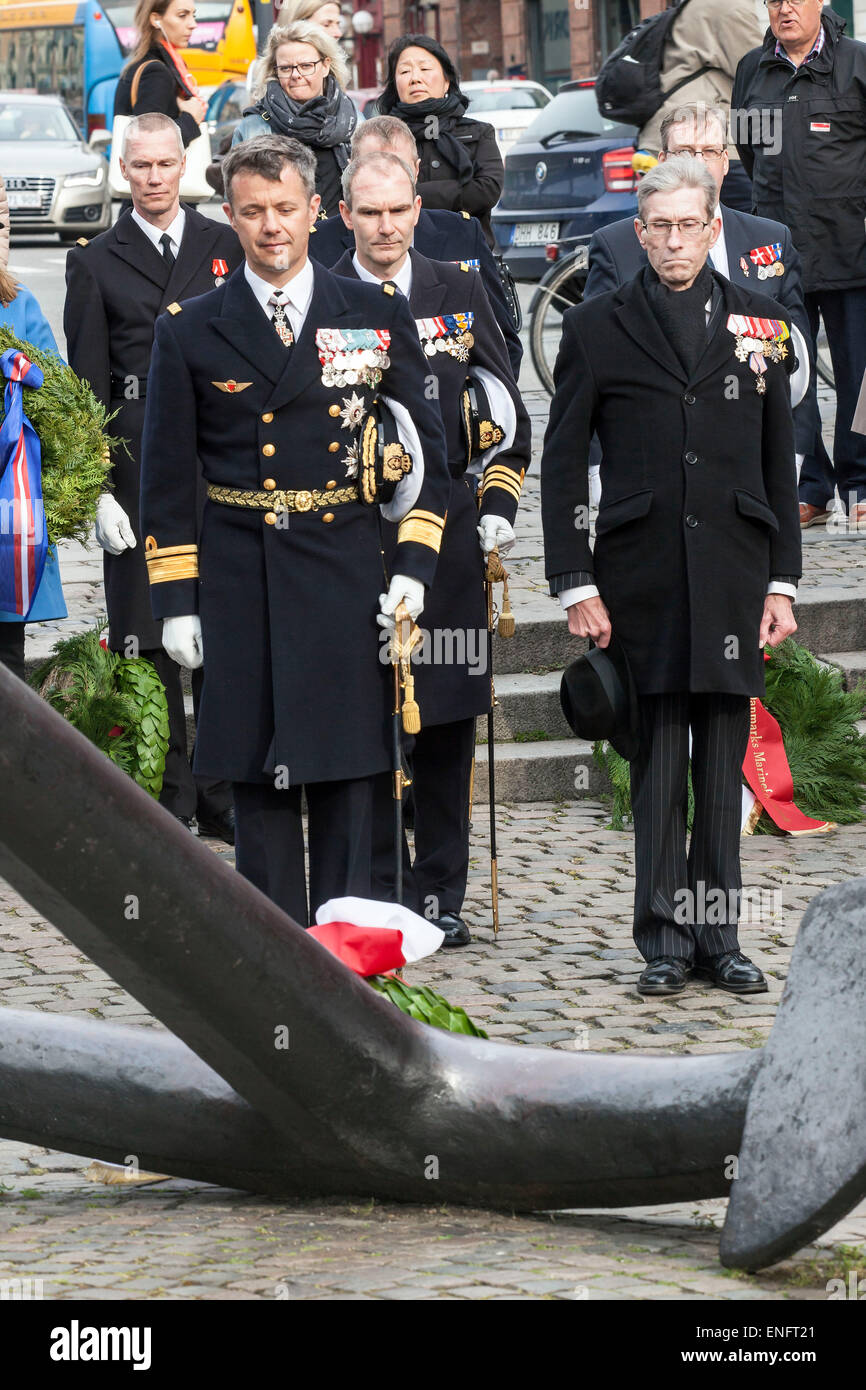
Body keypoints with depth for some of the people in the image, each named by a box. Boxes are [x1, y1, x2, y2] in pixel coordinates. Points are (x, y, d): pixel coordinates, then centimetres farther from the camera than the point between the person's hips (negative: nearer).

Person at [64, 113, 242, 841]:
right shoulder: (96, 263, 5)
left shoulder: (228, 248, 9)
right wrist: (99, 490, -6)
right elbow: (87, 388, 2)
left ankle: (224, 799, 13)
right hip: (140, 475, -1)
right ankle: (168, 802, 7)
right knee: (148, 644, 0)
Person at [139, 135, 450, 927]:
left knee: (346, 777, 2)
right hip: (240, 587, 0)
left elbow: (425, 451, 8)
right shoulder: (190, 334, 5)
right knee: (259, 781, 3)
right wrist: (176, 600, 1)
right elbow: (167, 481, 6)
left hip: (347, 581, 0)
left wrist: (414, 565, -2)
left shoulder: (379, 317, 6)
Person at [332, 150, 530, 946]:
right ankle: (373, 892, 8)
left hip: (448, 534, 2)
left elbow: (505, 415, 13)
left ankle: (440, 893, 14)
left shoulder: (460, 296, 9)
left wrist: (499, 505, 2)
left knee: (447, 720, 5)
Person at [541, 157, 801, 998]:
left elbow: (779, 463, 12)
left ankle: (718, 936, 12)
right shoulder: (597, 329, 3)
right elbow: (561, 467, 4)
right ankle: (665, 939, 6)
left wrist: (781, 581, 7)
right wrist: (575, 584, -3)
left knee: (724, 762, 5)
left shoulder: (758, 324, 10)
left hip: (733, 574, 2)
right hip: (642, 575, -2)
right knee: (658, 762, -1)